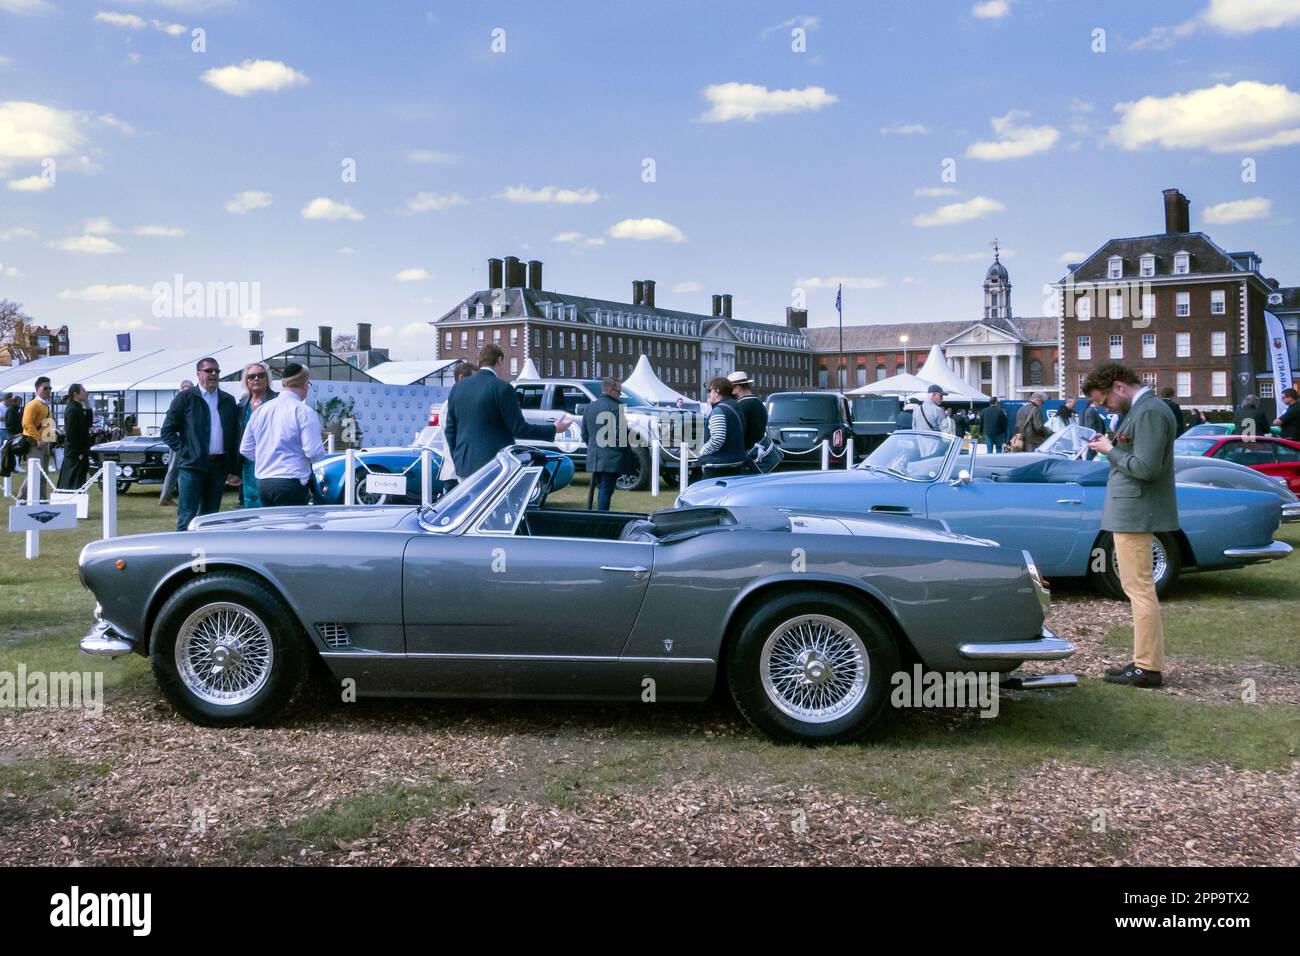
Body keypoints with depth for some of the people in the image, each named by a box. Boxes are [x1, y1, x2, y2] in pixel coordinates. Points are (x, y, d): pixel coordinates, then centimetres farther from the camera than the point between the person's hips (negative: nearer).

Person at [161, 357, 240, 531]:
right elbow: (167, 431, 2)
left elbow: (234, 435, 14)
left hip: (219, 466, 4)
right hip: (192, 465, -4)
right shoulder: (185, 398, 1)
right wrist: (184, 451, -8)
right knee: (187, 519, -6)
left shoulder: (228, 401, 13)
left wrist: (234, 468, 7)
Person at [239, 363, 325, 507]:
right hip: (290, 483, -7)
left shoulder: (260, 410, 11)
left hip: (263, 483, 7)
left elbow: (245, 449, 15)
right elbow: (314, 452, -16)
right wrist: (322, 451, 6)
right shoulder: (304, 412, -10)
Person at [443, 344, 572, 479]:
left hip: (465, 466, 6)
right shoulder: (502, 388, -11)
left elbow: (450, 429, 13)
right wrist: (554, 430, -1)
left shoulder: (457, 388, 9)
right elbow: (519, 429, -11)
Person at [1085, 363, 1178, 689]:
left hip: (1135, 515, -11)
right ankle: (1145, 660, 22)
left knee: (1140, 589, -6)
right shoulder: (1142, 409, 15)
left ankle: (1148, 668, -2)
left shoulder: (1150, 412, -16)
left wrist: (1111, 451, -11)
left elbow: (1146, 468, -22)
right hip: (1131, 513, 11)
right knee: (1139, 589, 15)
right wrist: (1112, 447, 6)